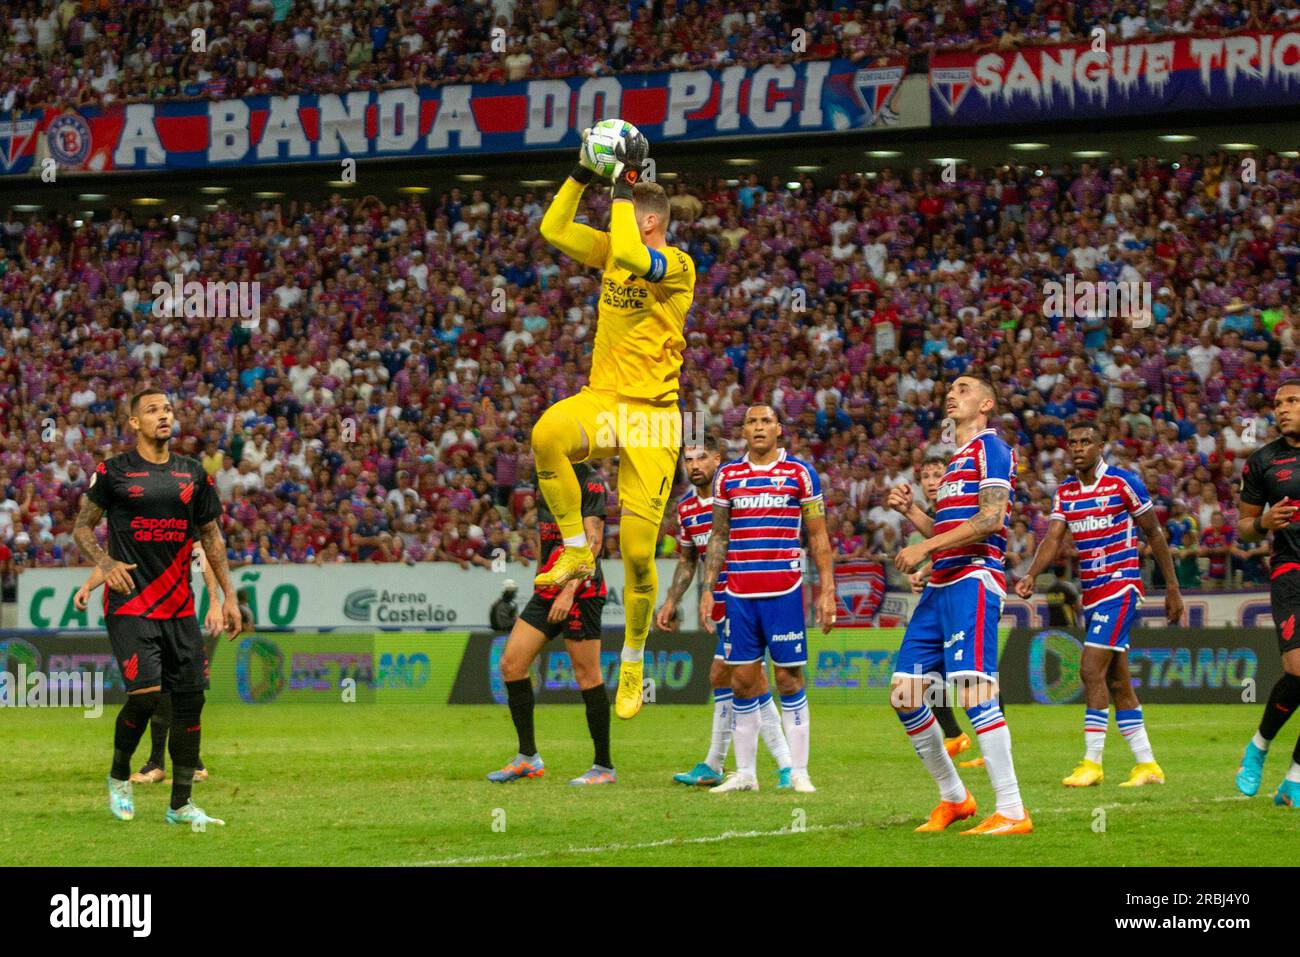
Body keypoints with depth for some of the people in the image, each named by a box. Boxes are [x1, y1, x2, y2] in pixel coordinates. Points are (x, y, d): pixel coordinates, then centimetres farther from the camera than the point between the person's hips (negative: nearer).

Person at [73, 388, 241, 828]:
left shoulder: (192, 473, 11)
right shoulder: (113, 472, -1)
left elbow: (211, 535, 19)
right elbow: (82, 528, 6)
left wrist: (228, 595, 14)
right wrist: (105, 562, -13)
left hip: (180, 607, 5)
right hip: (130, 605, -5)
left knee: (190, 698, 1)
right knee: (145, 693, -17)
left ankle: (181, 804, 11)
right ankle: (119, 776, 10)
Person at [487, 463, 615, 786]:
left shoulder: (591, 483, -10)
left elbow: (593, 543, -16)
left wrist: (569, 591, -23)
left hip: (581, 590, -8)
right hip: (547, 590, 9)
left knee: (587, 675, -5)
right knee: (511, 663, 2)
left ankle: (604, 767, 3)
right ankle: (528, 757, 9)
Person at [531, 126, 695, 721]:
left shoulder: (678, 266, -10)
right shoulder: (612, 253, 11)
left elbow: (630, 257, -29)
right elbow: (554, 229, 11)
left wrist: (623, 186, -21)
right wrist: (585, 173, 1)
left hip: (651, 415, -5)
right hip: (601, 400, 5)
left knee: (638, 550, -5)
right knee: (546, 434, -33)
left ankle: (633, 661, 16)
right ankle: (576, 549, -15)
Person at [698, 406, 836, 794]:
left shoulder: (800, 473, 2)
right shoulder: (727, 476, 10)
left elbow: (819, 537, 4)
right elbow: (718, 538, 15)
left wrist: (827, 591, -3)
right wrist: (708, 591, 9)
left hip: (784, 592, -3)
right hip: (739, 594, 3)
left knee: (790, 678, -2)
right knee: (742, 682, 3)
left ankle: (799, 772, 3)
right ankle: (745, 773, 10)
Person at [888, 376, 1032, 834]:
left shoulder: (989, 448, -2)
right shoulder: (955, 459, 26)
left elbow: (990, 519, -16)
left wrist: (924, 547, -16)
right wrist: (909, 508, 14)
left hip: (973, 580, -10)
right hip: (941, 585, 10)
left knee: (973, 690, -21)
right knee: (904, 694, 6)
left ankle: (1012, 812, -21)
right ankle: (953, 797, 18)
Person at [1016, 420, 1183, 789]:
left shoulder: (1123, 483, -7)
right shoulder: (1064, 492, 10)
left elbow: (1154, 534, -1)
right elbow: (1054, 538, 1)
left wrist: (1172, 588, 0)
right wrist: (1031, 575, -18)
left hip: (1121, 588, -7)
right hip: (1091, 593, 7)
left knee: (1092, 670, -15)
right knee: (1117, 681, 8)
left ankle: (1092, 762, -12)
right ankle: (1148, 765, 13)